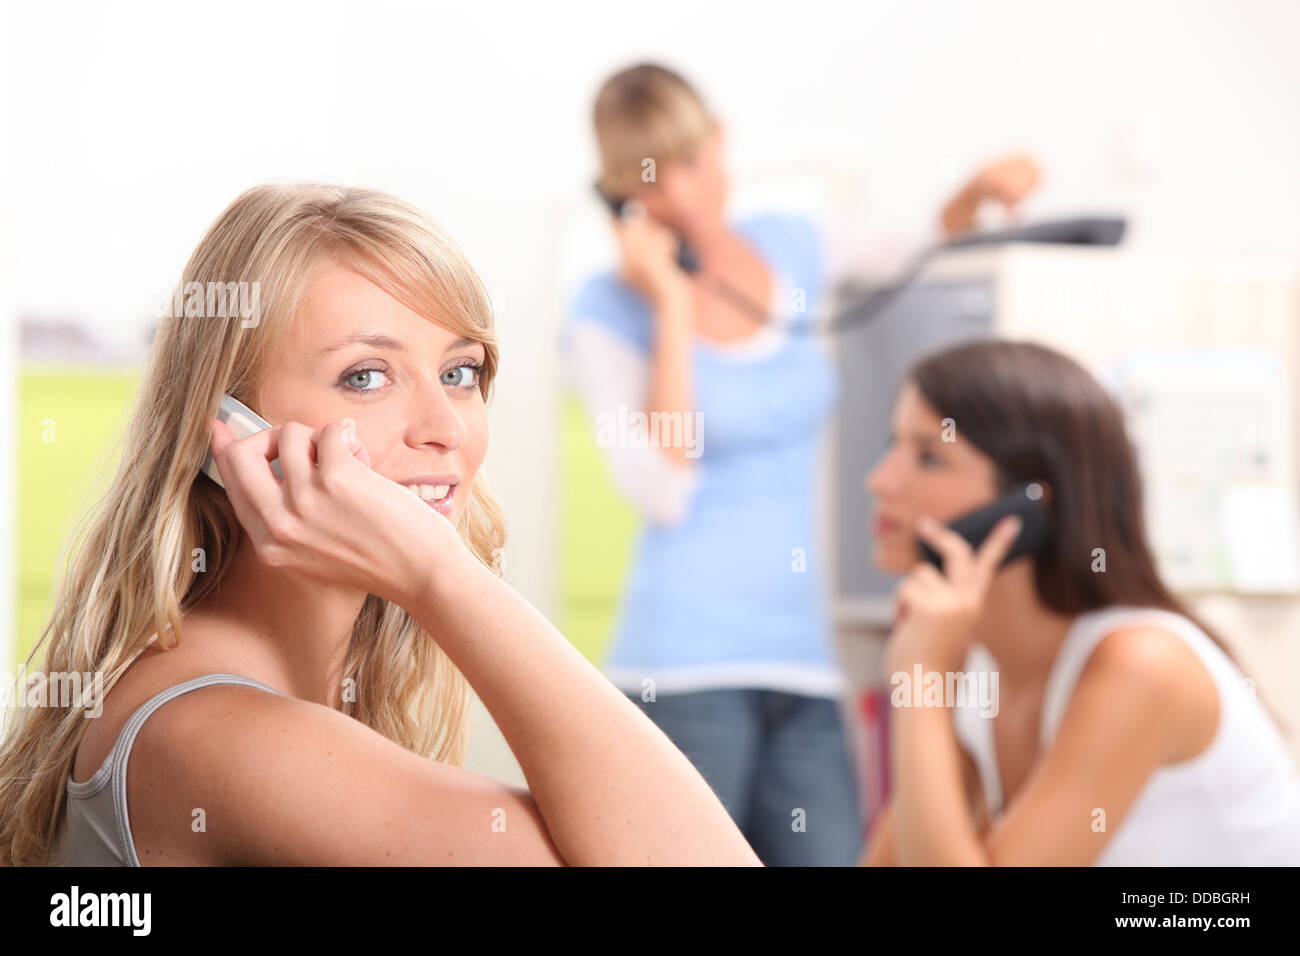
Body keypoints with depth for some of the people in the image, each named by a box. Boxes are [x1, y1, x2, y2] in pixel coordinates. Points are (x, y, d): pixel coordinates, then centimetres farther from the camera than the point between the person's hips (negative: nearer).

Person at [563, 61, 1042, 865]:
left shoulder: (789, 250, 10)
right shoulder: (609, 312, -2)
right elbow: (662, 491, -14)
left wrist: (976, 195, 8)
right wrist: (673, 306, -11)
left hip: (804, 657, 4)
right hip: (687, 668, -4)